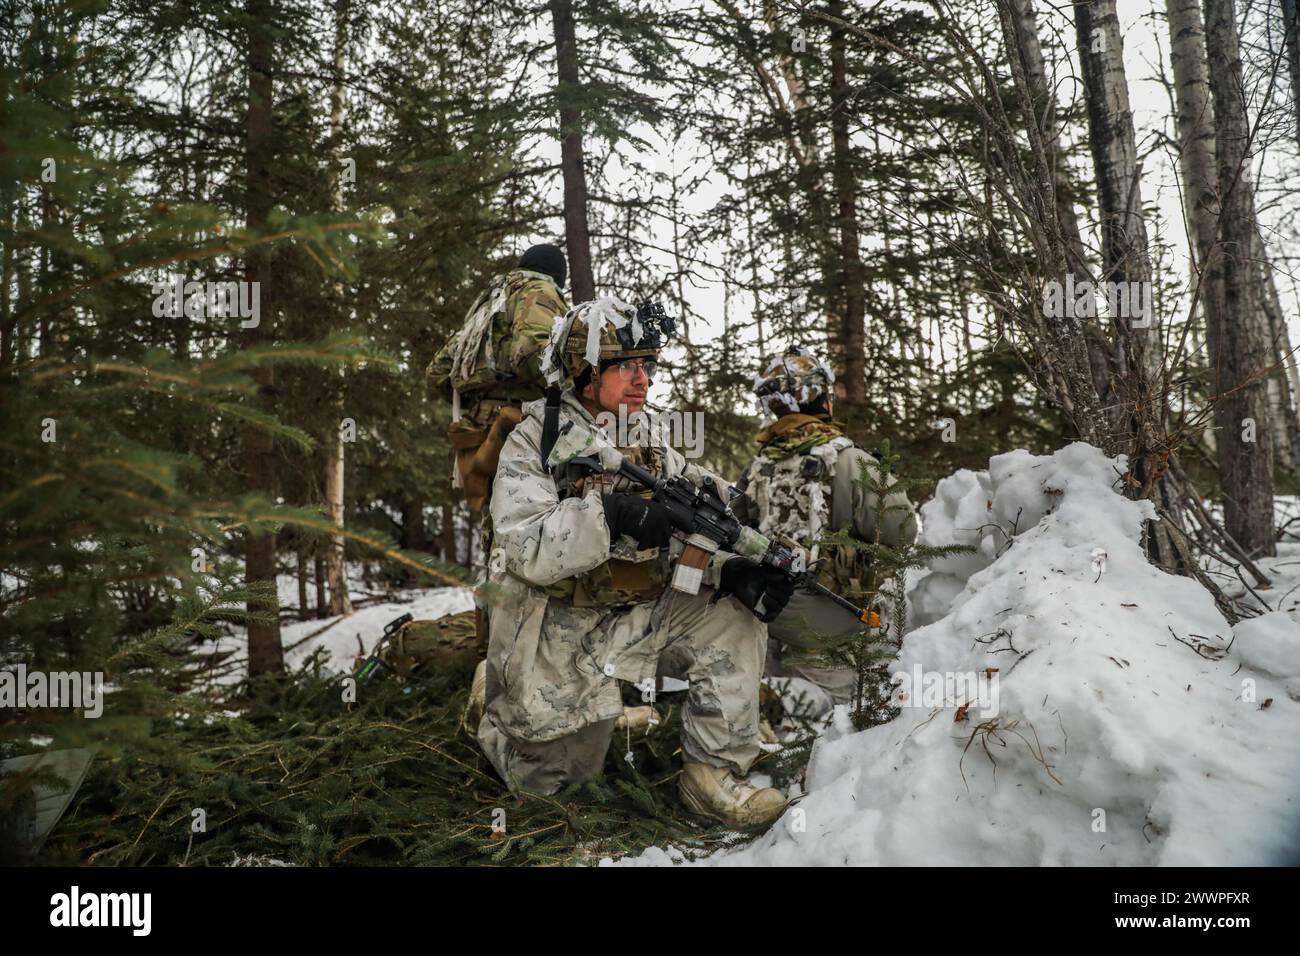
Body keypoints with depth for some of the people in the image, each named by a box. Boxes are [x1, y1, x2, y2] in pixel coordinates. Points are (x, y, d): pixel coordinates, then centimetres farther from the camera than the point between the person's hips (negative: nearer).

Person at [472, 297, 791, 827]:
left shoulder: (651, 447, 3)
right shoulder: (535, 443, -14)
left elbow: (682, 540, -2)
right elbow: (526, 551, -27)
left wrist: (732, 570, -23)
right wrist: (608, 514, -42)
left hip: (635, 618, 4)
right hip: (558, 632, -4)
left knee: (733, 621, -17)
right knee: (554, 776, 6)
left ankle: (714, 774, -7)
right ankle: (505, 714, 38)